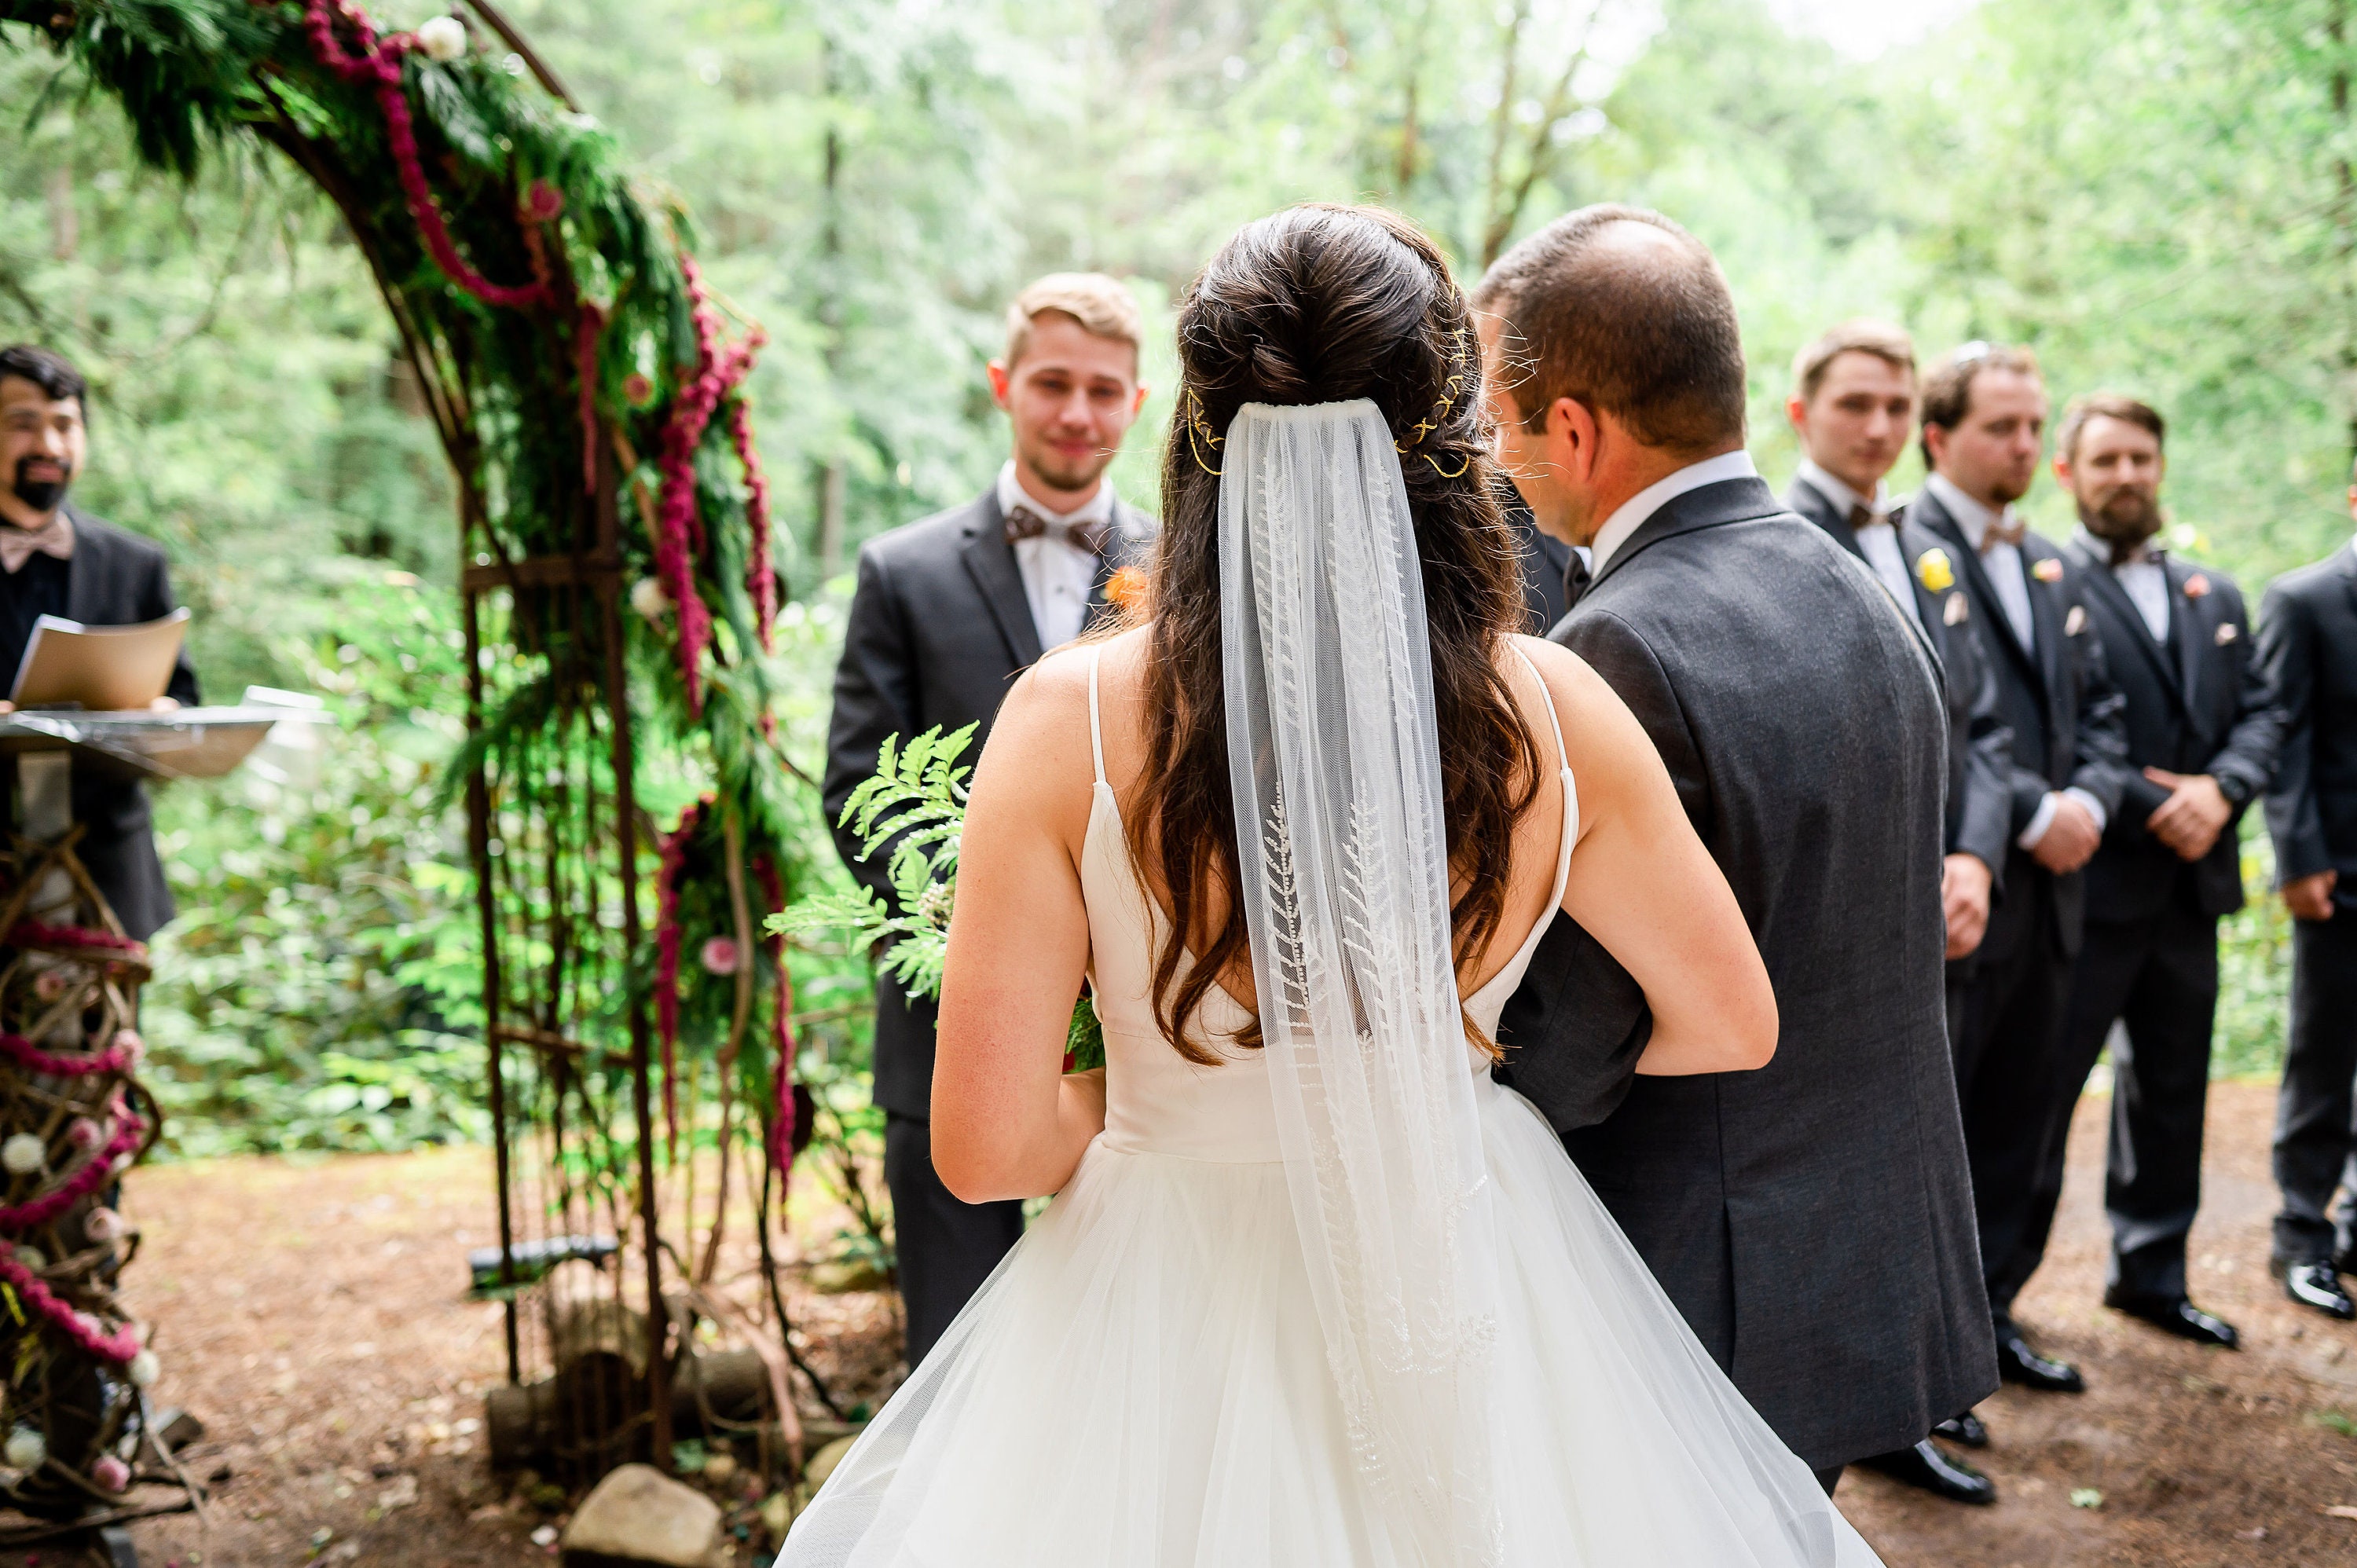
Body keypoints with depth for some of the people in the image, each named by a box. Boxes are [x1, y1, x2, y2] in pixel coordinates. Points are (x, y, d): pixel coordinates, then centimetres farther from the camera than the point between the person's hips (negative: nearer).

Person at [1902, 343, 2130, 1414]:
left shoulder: (2055, 571, 17)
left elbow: (2099, 711, 18)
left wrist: (2089, 801, -2)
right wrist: (2030, 815, -19)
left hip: (2049, 888, 8)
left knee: (2017, 1120, 15)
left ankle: (1985, 1313, 28)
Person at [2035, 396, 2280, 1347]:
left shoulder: (2216, 597, 15)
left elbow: (2260, 713, 11)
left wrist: (2221, 789, -9)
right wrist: (2148, 809, -17)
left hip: (2190, 882, 7)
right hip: (2088, 885, -7)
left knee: (2171, 1089, 16)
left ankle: (2151, 1274, 30)